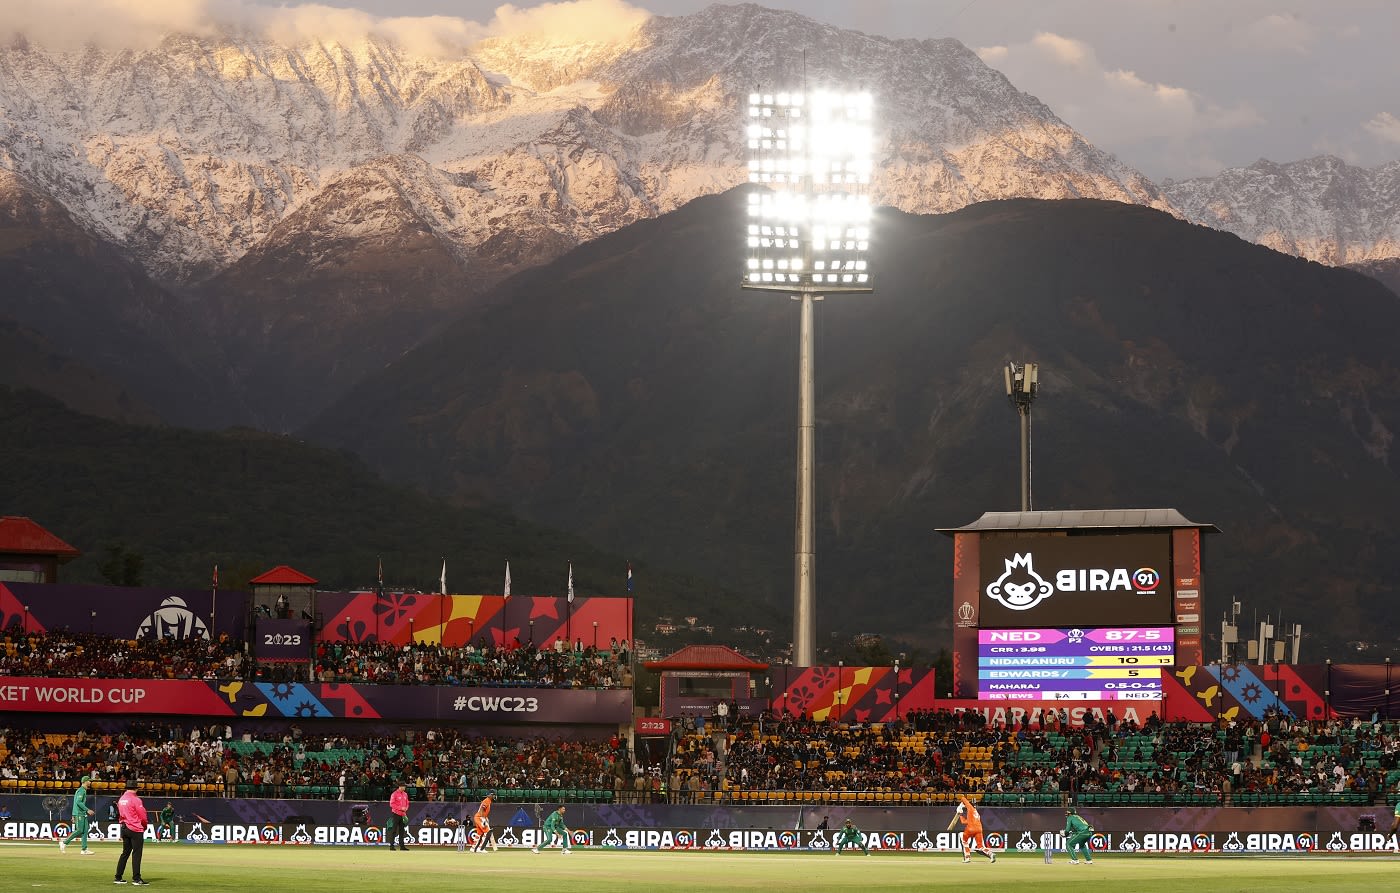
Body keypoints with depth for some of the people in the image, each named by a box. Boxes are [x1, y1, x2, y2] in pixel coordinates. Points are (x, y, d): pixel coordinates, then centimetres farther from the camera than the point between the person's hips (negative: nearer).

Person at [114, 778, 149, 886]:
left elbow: (120, 814, 14)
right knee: (136, 854, -4)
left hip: (124, 828, 8)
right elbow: (142, 816, -12)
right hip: (136, 830, -8)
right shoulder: (135, 800, -14)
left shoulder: (121, 799, 9)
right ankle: (136, 879, -5)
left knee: (125, 853, 14)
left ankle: (118, 877, 15)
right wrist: (144, 826, 6)